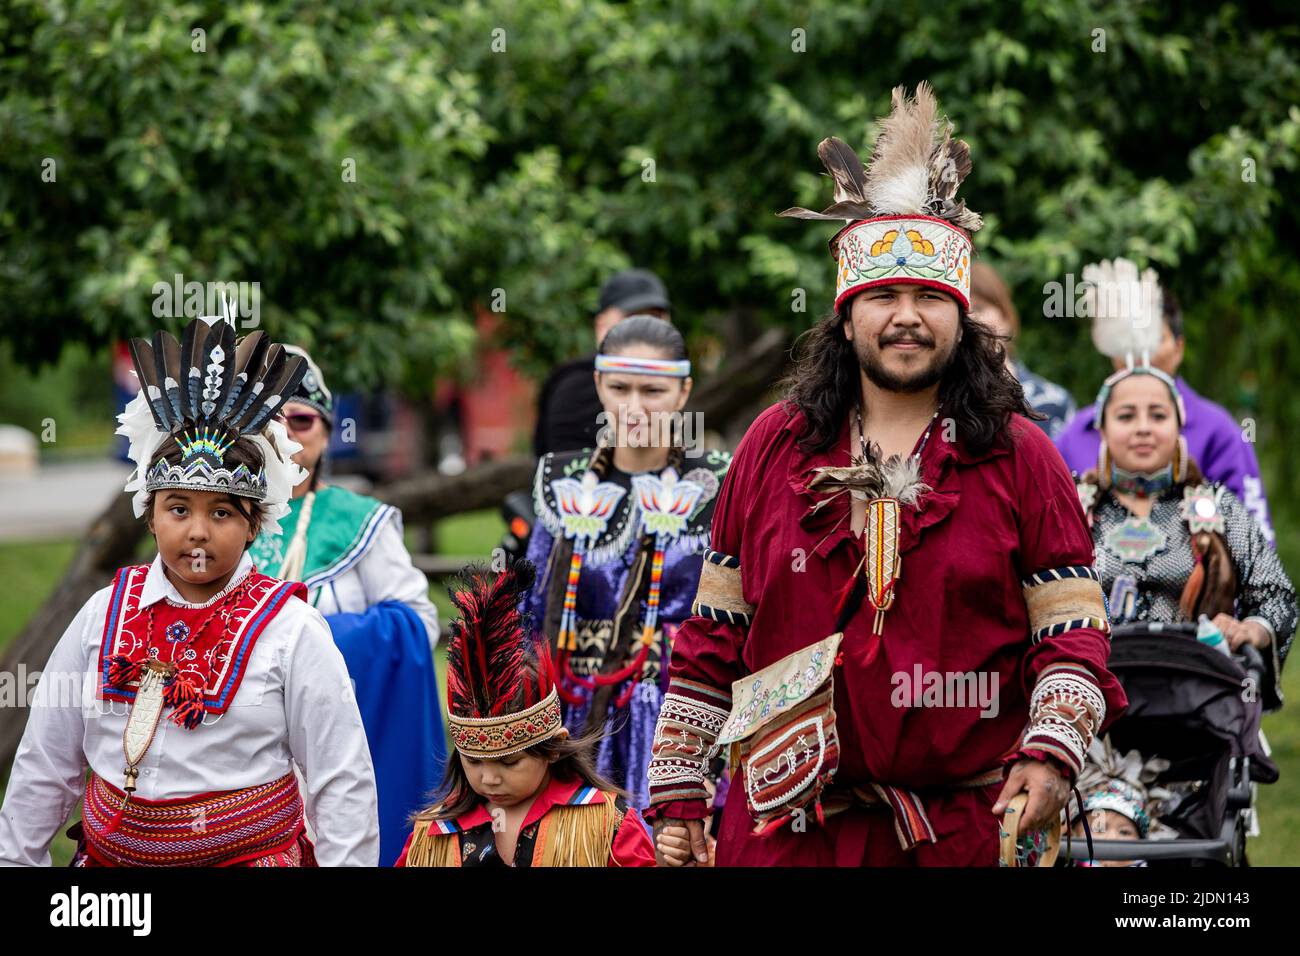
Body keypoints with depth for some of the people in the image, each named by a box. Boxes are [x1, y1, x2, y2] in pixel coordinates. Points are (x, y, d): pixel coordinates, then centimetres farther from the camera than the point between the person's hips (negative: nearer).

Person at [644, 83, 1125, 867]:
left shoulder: (1019, 457, 3)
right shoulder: (774, 447, 8)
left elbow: (1074, 633, 1)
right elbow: (713, 634, 10)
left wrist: (1052, 753, -15)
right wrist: (678, 790, 7)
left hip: (965, 827, -1)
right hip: (788, 825, 1)